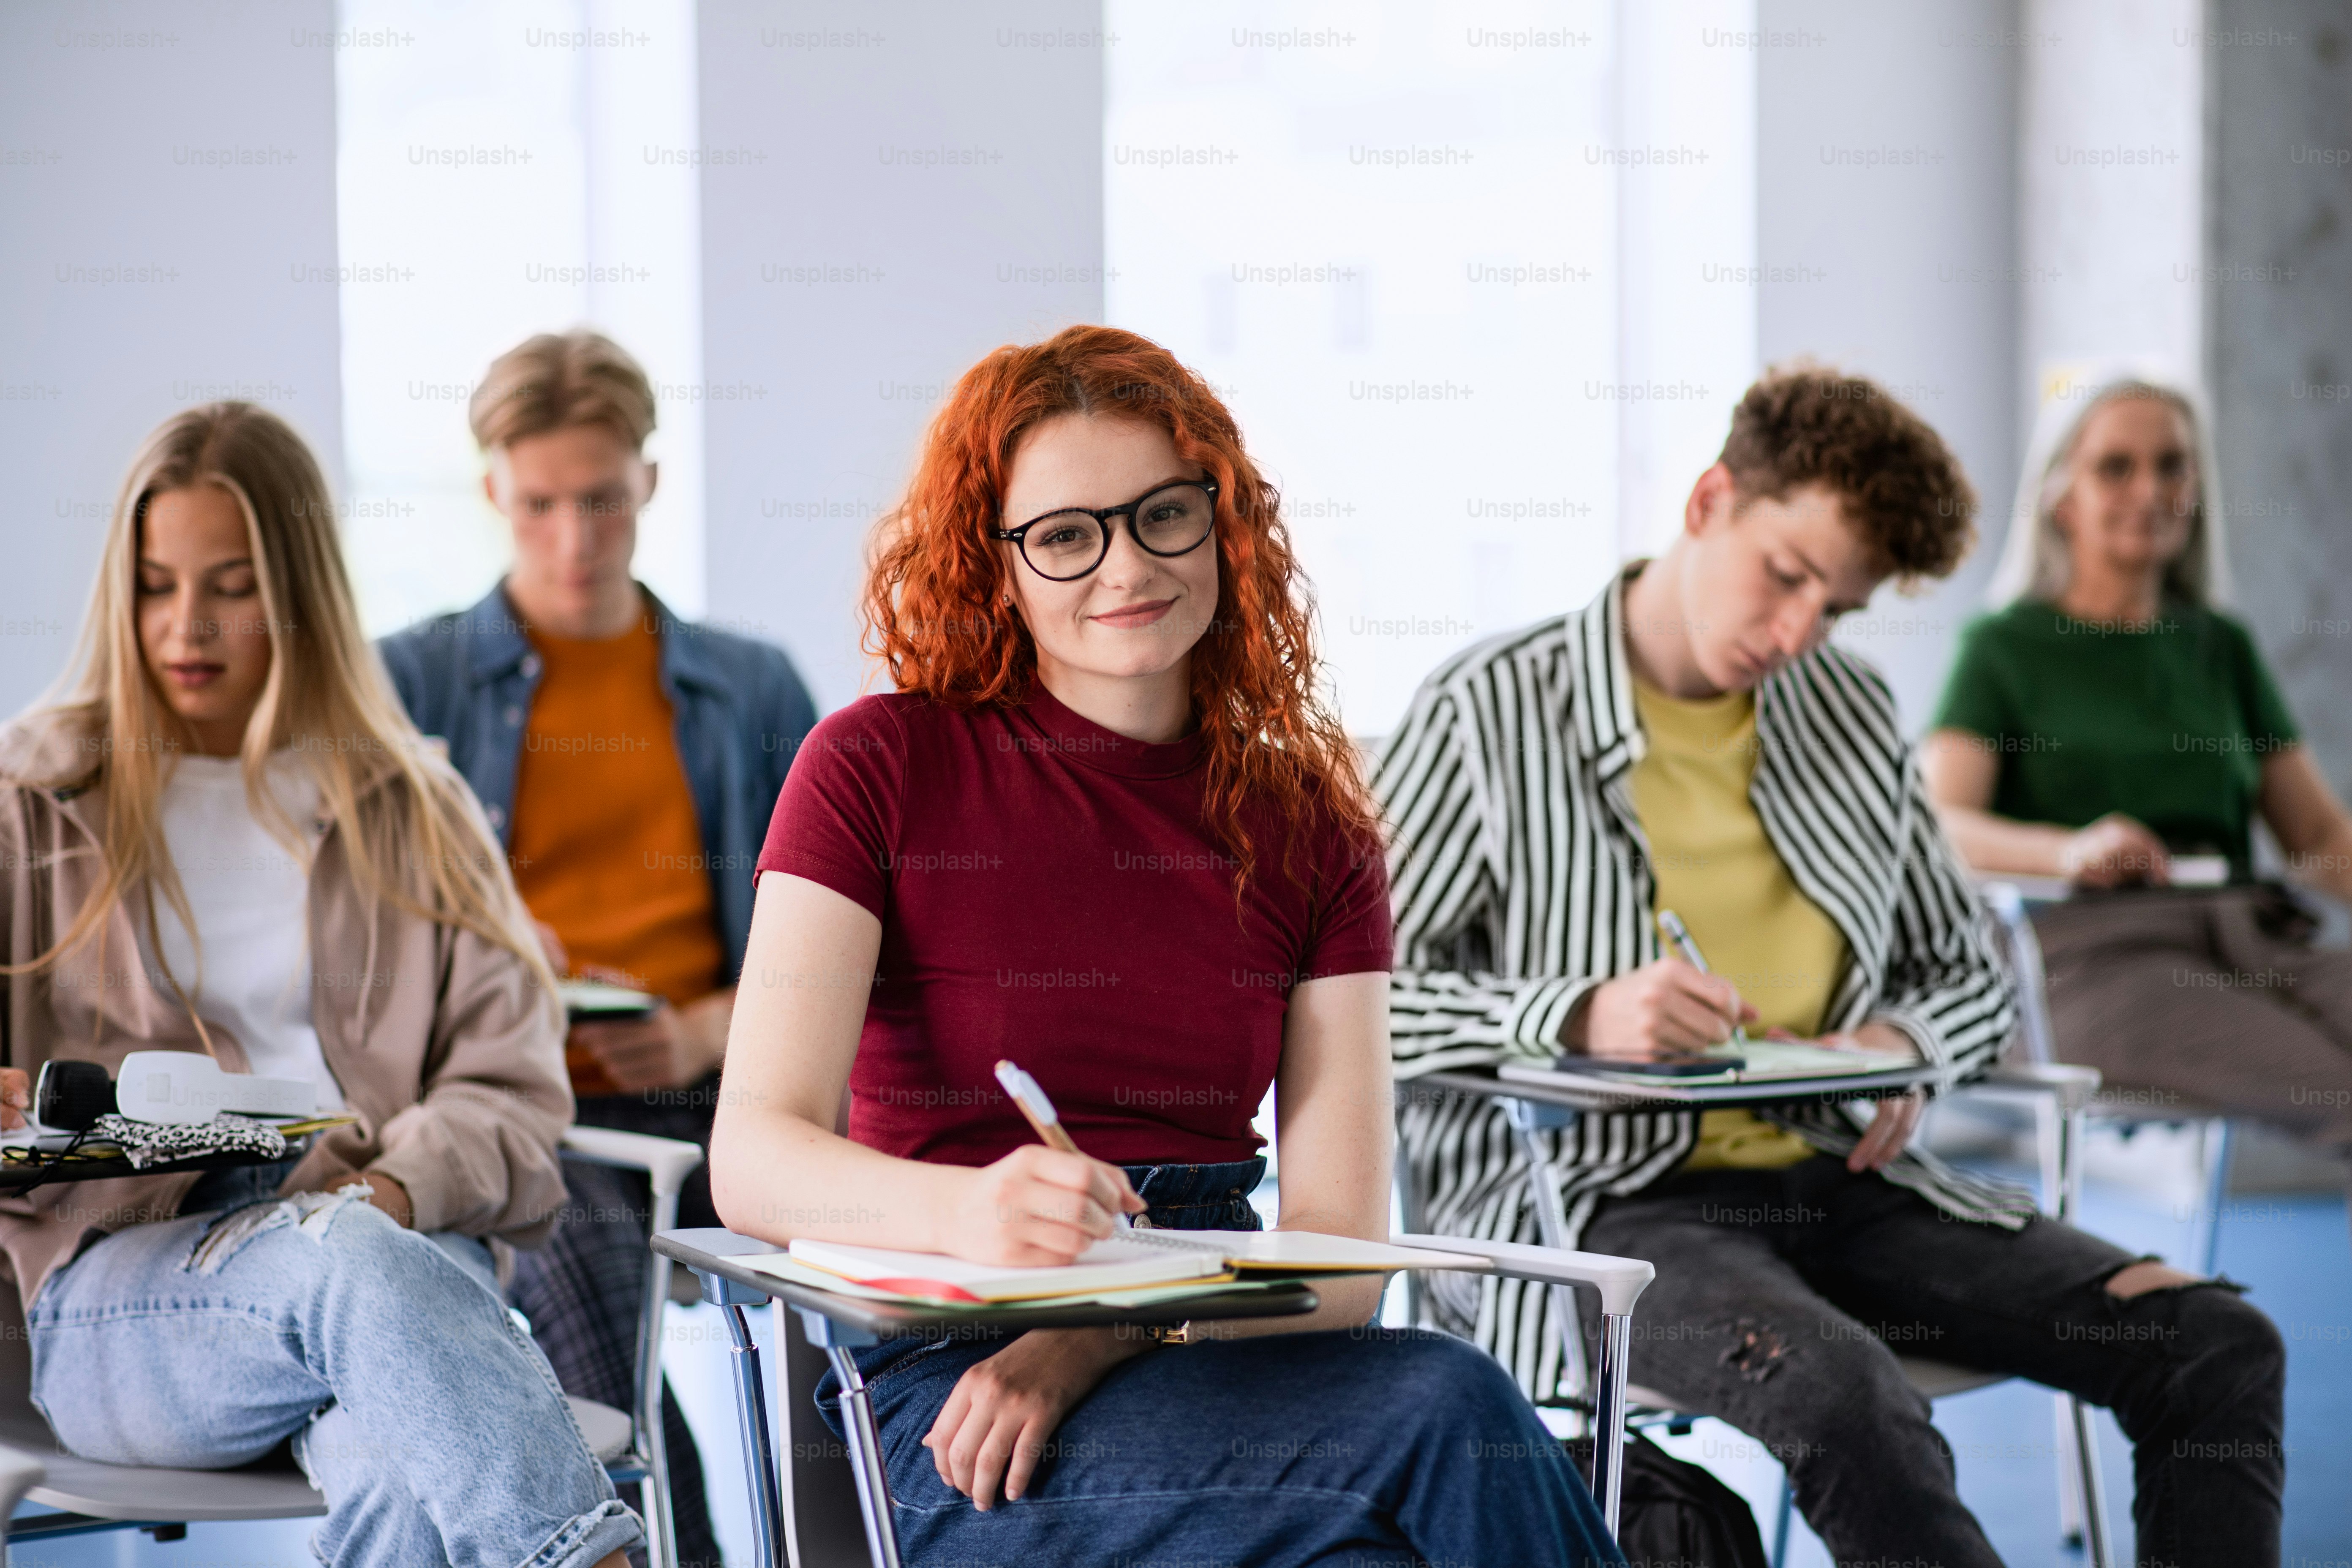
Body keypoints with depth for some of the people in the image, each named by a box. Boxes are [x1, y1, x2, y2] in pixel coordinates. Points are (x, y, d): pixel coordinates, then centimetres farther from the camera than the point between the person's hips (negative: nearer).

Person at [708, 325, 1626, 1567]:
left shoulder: (1308, 830, 12)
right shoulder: (882, 767, 2)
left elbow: (1341, 1245, 2)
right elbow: (755, 1159, -8)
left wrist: (1099, 1337, -17)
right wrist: (966, 1213, -30)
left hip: (1218, 1349, 4)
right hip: (956, 1377, -4)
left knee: (1448, 1399, -33)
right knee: (1455, 1427, -31)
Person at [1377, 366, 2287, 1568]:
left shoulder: (1853, 715, 16)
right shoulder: (1488, 713, -1)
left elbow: (1970, 975, 24)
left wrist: (1905, 1043, 0)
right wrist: (1577, 1016, -23)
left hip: (1833, 1178, 6)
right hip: (1588, 1200, -6)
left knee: (2219, 1348, -12)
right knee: (1843, 1391, -38)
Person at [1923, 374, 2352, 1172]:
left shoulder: (2222, 647, 27)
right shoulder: (2006, 648, 12)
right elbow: (1934, 822, -4)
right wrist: (2069, 850, -25)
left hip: (2256, 934, 5)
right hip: (2095, 946, -5)